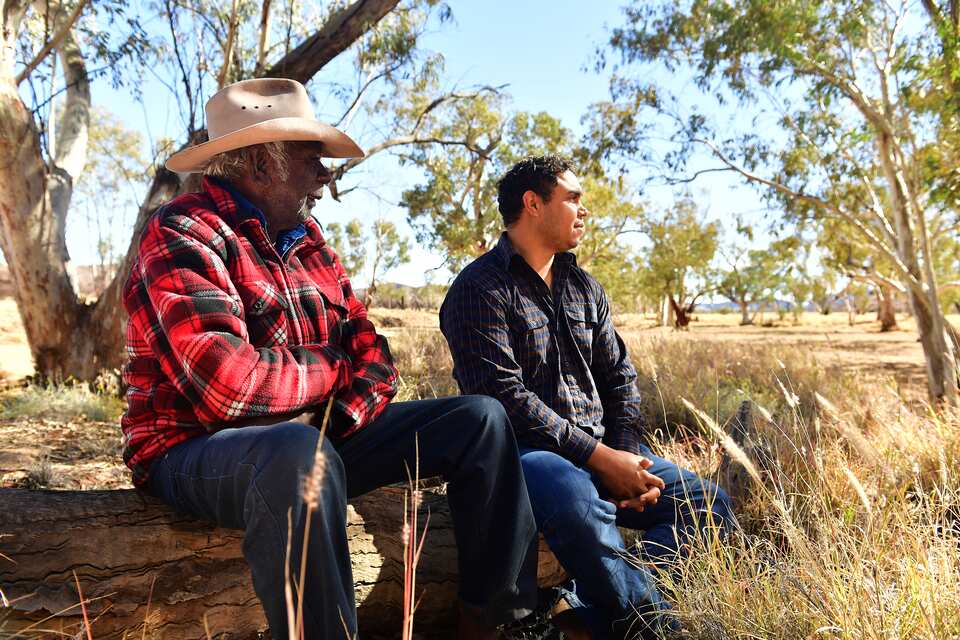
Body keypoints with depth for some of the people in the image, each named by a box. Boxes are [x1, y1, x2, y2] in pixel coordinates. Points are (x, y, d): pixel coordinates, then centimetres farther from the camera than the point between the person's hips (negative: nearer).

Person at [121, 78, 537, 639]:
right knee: (300, 450, -43)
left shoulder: (308, 241, 11)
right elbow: (230, 387, -28)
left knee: (479, 418, -1)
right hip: (200, 449, -7)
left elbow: (373, 357, 9)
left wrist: (345, 415, -13)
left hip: (319, 431, 8)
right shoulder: (185, 236, -14)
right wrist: (330, 369, -10)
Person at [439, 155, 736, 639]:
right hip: (523, 452, -7)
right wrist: (598, 456, -18)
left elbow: (619, 377, 14)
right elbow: (505, 397, -17)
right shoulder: (481, 287, -7)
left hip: (603, 450, 8)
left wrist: (628, 455, -4)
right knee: (578, 502, -38)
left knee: (708, 504, -5)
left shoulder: (585, 288, 17)